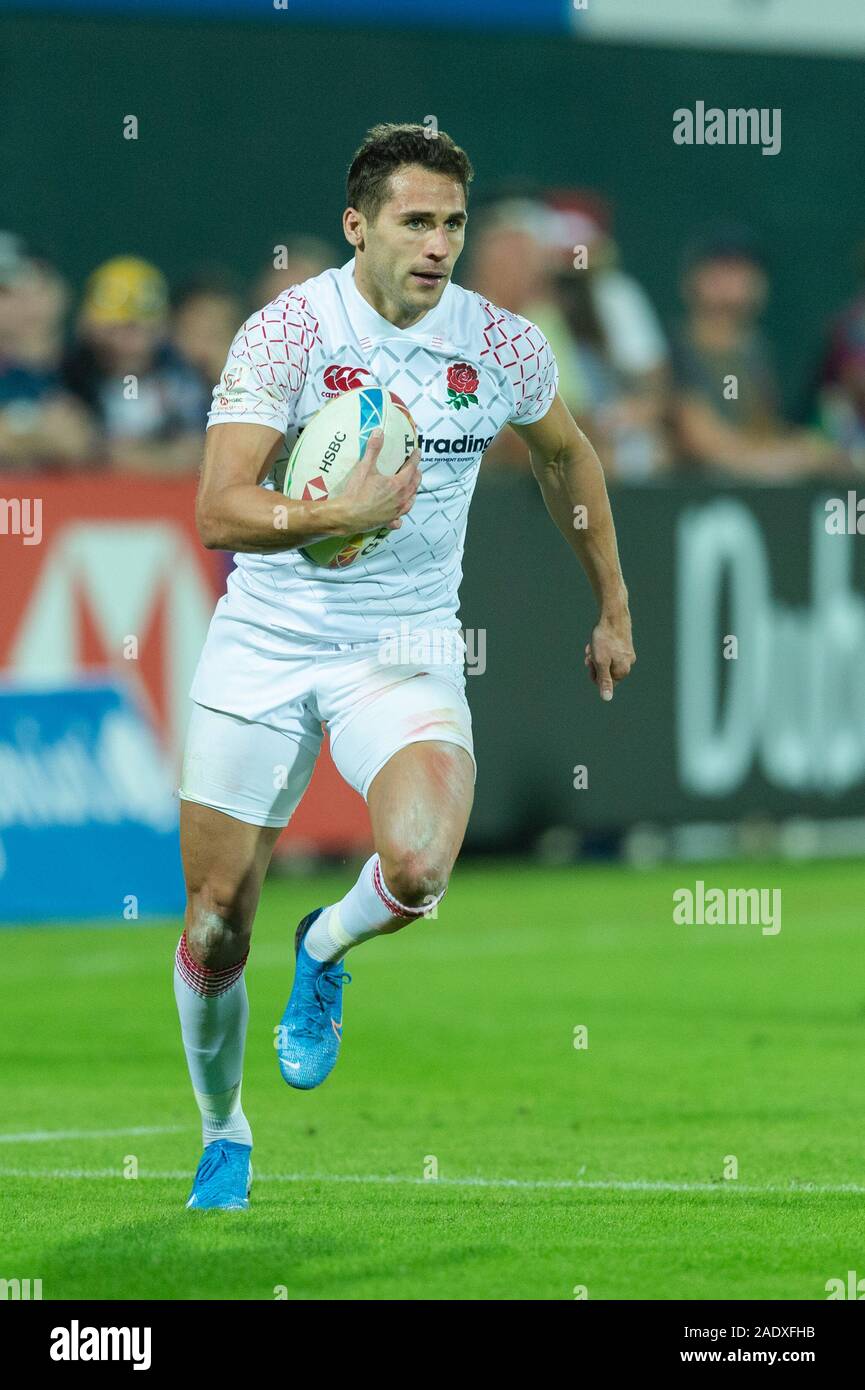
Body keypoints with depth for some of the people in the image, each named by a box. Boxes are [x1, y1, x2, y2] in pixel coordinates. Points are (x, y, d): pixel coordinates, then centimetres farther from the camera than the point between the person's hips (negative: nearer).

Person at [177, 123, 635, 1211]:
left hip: (404, 650, 1)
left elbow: (564, 456, 19)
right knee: (216, 921, 2)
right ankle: (223, 1138, 28)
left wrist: (613, 610, 24)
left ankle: (325, 952, 9)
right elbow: (219, 513, -19)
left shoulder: (504, 346, -3)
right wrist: (344, 513, -34)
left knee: (417, 867, -27)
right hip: (264, 643, -1)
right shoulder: (286, 332, -12)